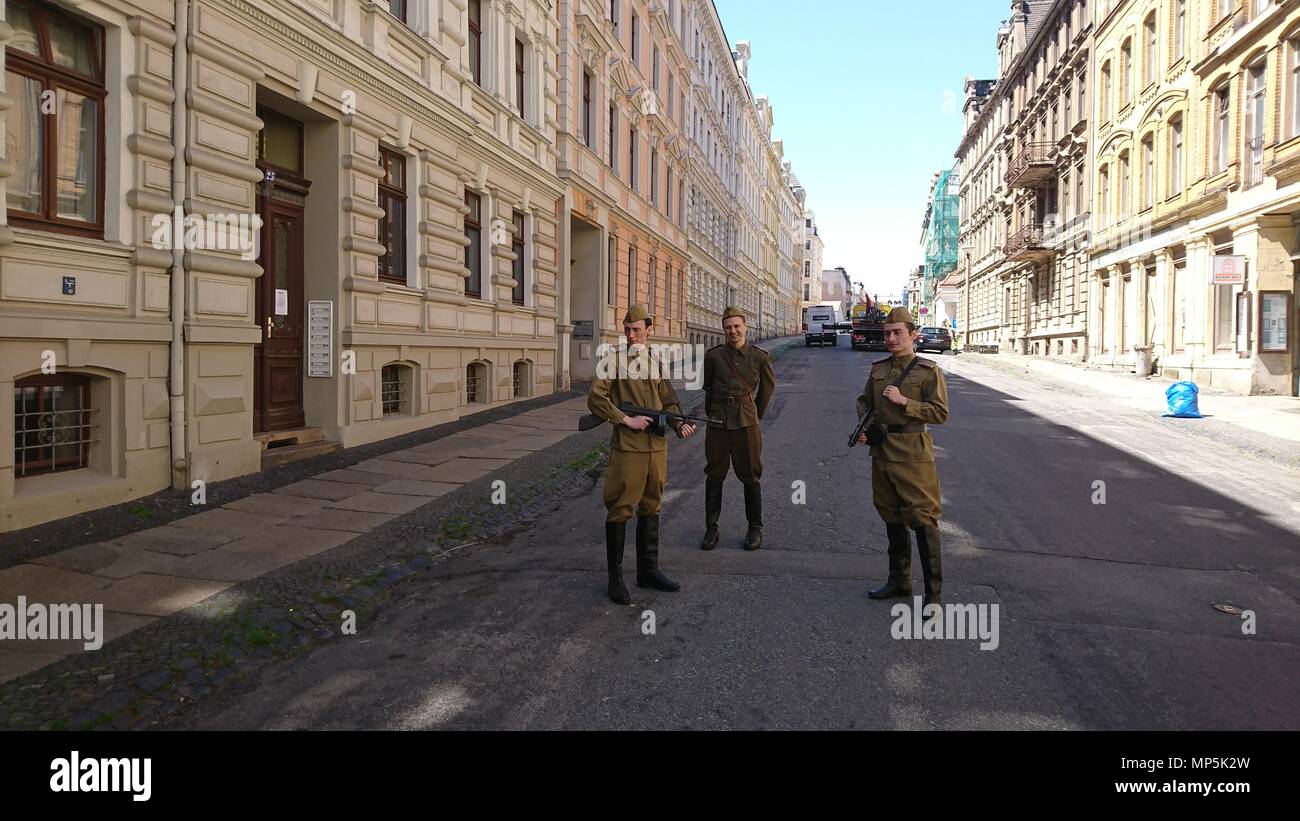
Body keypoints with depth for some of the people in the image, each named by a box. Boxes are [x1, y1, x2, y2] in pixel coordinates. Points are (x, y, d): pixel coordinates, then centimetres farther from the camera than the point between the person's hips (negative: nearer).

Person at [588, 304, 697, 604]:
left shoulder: (655, 363, 13)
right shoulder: (615, 360, -4)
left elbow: (668, 402, 18)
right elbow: (595, 399, -11)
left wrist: (679, 423, 0)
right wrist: (627, 420, -15)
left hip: (657, 446, 6)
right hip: (627, 447, -6)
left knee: (650, 507, 13)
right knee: (620, 510, -2)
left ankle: (648, 570, 26)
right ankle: (615, 578, 9)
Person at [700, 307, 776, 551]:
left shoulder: (759, 356, -1)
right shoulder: (713, 356, 2)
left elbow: (768, 386, 15)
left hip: (747, 421, -1)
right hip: (718, 420, 1)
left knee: (750, 475, 5)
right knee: (714, 475, 6)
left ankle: (755, 529, 17)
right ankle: (711, 529, 15)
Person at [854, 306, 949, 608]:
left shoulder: (928, 371, -6)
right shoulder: (878, 369, 10)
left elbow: (941, 413, -11)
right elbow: (864, 400, 23)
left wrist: (904, 401, -19)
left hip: (912, 454, -6)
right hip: (881, 451, 6)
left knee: (923, 520, -6)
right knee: (892, 518, 15)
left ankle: (934, 594, 2)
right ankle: (899, 580, 29)